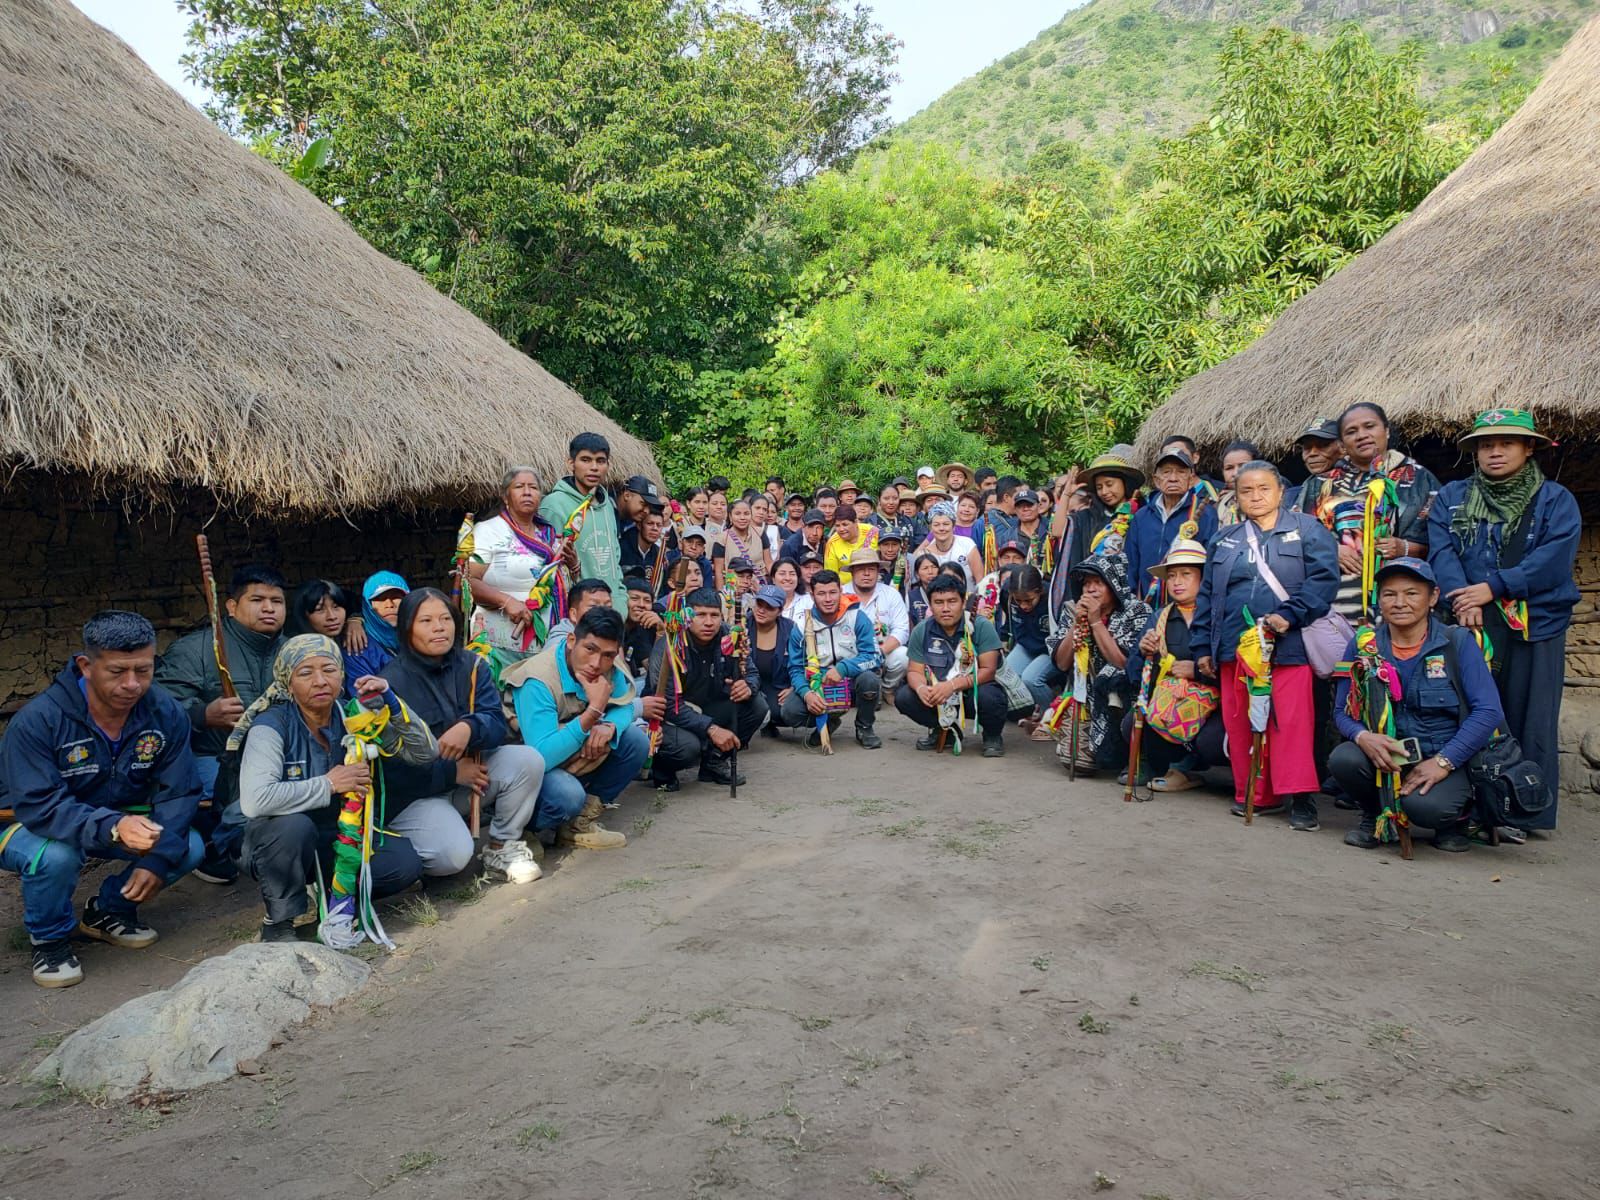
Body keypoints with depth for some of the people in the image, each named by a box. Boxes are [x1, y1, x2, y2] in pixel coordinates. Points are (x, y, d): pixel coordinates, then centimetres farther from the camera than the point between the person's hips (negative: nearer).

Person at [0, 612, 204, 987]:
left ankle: (108, 910, 9)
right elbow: (39, 805, -33)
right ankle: (49, 938, -4)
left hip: (125, 820, 4)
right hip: (34, 828, -4)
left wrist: (158, 857, -27)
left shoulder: (166, 714, -15)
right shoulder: (37, 720, -26)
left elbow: (178, 793, -12)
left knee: (190, 847, -19)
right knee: (56, 855, -36)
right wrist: (113, 828, -50)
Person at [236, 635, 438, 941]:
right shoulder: (270, 727, -18)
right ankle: (278, 921, -12)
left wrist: (392, 705, -22)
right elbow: (253, 801, -35)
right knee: (294, 825, -37)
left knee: (405, 863, -20)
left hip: (342, 837, 4)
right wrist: (328, 785, -27)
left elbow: (425, 753, -7)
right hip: (279, 842, -4)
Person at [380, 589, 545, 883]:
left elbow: (497, 723, -12)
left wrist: (469, 727, -34)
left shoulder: (471, 666, -1)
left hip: (466, 772, 5)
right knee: (453, 854, -29)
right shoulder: (392, 682, -15)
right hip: (411, 794, -5)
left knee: (528, 761, -18)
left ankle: (503, 847, 0)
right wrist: (452, 772, -17)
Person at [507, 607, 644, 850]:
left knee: (636, 740, -10)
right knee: (568, 795, -36)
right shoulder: (538, 681, -31)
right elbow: (541, 757, -38)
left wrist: (609, 726, -23)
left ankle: (581, 821, 0)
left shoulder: (608, 668, -12)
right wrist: (594, 710, -40)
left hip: (573, 759, 7)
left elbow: (624, 707, 3)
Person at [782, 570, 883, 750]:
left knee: (870, 679, -35)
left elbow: (873, 658, -15)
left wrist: (842, 668, -32)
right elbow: (796, 669, -3)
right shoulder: (802, 626, -5)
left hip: (853, 681, -1)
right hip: (818, 685, 1)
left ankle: (864, 727, -3)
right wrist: (806, 693, -24)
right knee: (790, 712, -25)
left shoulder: (857, 618, -10)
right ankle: (827, 722, 12)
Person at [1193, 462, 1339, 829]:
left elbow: (1323, 578, -7)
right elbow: (1207, 594, 18)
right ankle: (1255, 794, 17)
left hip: (1287, 646, -4)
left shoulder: (1307, 530, 6)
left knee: (1290, 723, -9)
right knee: (1240, 723, 6)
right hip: (1234, 648, 4)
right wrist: (1202, 647, 12)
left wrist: (1289, 614, -18)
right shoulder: (1225, 540, 18)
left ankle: (1300, 797, -3)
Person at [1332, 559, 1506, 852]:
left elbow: (1489, 712, -11)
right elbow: (1342, 710, 3)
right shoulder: (1362, 646, 2)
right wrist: (1363, 737, -21)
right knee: (1343, 758, -30)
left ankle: (1456, 816, 7)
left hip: (1448, 759, -2)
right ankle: (1374, 815, 5)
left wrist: (1442, 761, -20)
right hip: (1383, 756, 3)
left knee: (1424, 805, -34)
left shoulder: (1458, 643, -5)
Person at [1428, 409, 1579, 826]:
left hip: (1536, 626, -1)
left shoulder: (1556, 500, 6)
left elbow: (1553, 561, -9)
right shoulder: (1451, 497, 12)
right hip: (1471, 626, 2)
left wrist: (1493, 587, -18)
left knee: (1531, 720, 1)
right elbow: (1442, 552, -2)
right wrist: (1464, 599, -18)